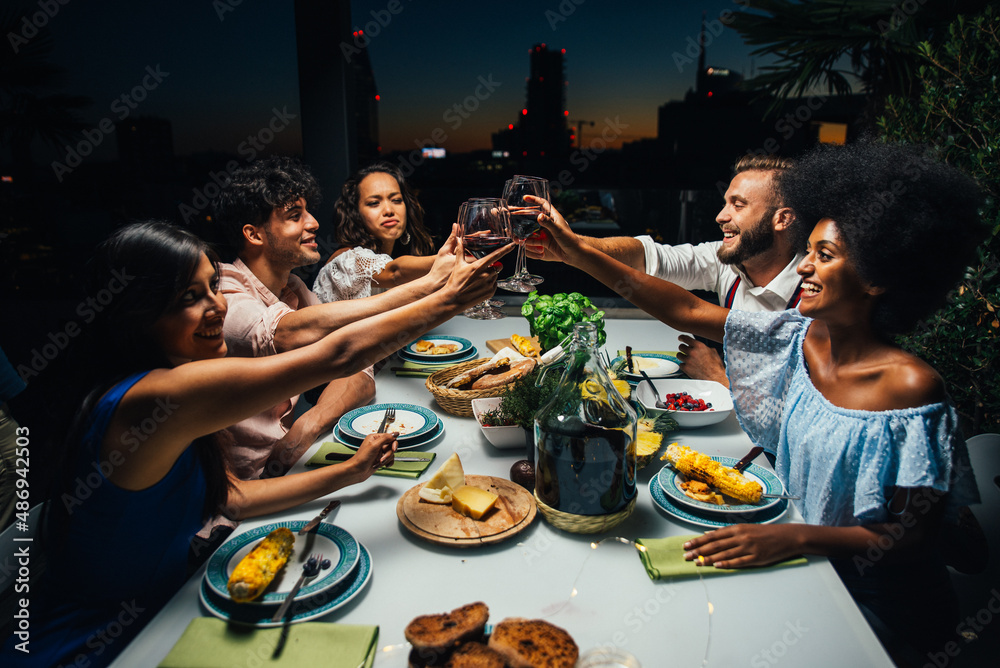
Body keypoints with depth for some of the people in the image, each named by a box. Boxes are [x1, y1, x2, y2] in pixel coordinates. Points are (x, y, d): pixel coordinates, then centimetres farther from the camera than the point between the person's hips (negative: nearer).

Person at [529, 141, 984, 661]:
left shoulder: (910, 385, -21)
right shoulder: (797, 340, -6)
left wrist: (793, 537, -33)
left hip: (872, 601, -5)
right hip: (795, 560, 5)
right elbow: (687, 311, -7)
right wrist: (579, 253, -11)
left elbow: (912, 534, -18)